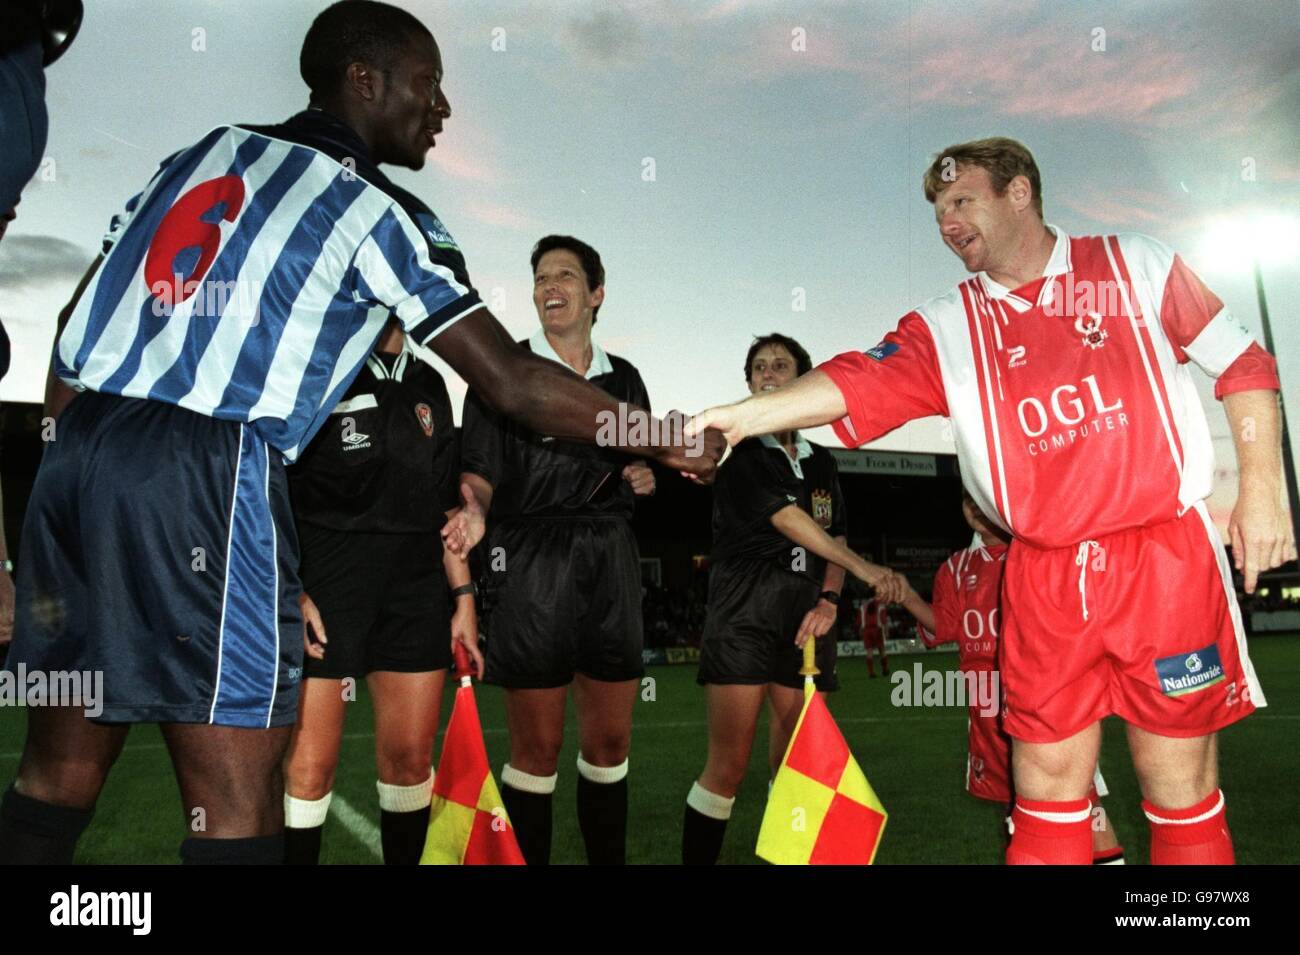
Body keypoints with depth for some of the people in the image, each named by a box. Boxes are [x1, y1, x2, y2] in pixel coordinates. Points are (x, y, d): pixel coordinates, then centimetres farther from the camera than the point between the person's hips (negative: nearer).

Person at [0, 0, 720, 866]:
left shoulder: (201, 153, 20)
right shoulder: (377, 210, 1)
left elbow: (74, 339, 18)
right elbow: (511, 380, -3)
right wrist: (665, 440, 5)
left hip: (79, 450, 8)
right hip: (207, 477, -7)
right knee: (237, 806, -3)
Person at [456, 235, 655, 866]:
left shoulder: (625, 379, 15)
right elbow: (479, 475, -5)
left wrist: (645, 479, 3)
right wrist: (471, 513, -26)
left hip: (611, 560, 4)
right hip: (532, 559, -4)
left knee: (610, 742, 10)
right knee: (537, 748, -1)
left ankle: (609, 860, 24)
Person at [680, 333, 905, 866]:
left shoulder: (821, 463, 18)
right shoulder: (739, 452, 1)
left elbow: (833, 540, 15)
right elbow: (787, 518, -11)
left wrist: (828, 601, -4)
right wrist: (865, 569, -17)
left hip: (805, 621, 5)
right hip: (743, 616, -5)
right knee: (729, 764, -7)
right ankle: (695, 860, 3)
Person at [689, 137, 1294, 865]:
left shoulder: (1136, 265, 5)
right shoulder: (947, 327, 7)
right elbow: (854, 383, -8)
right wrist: (735, 416, -22)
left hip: (1167, 559, -1)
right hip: (1045, 581, 2)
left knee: (1180, 789, 6)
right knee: (1047, 786, 7)